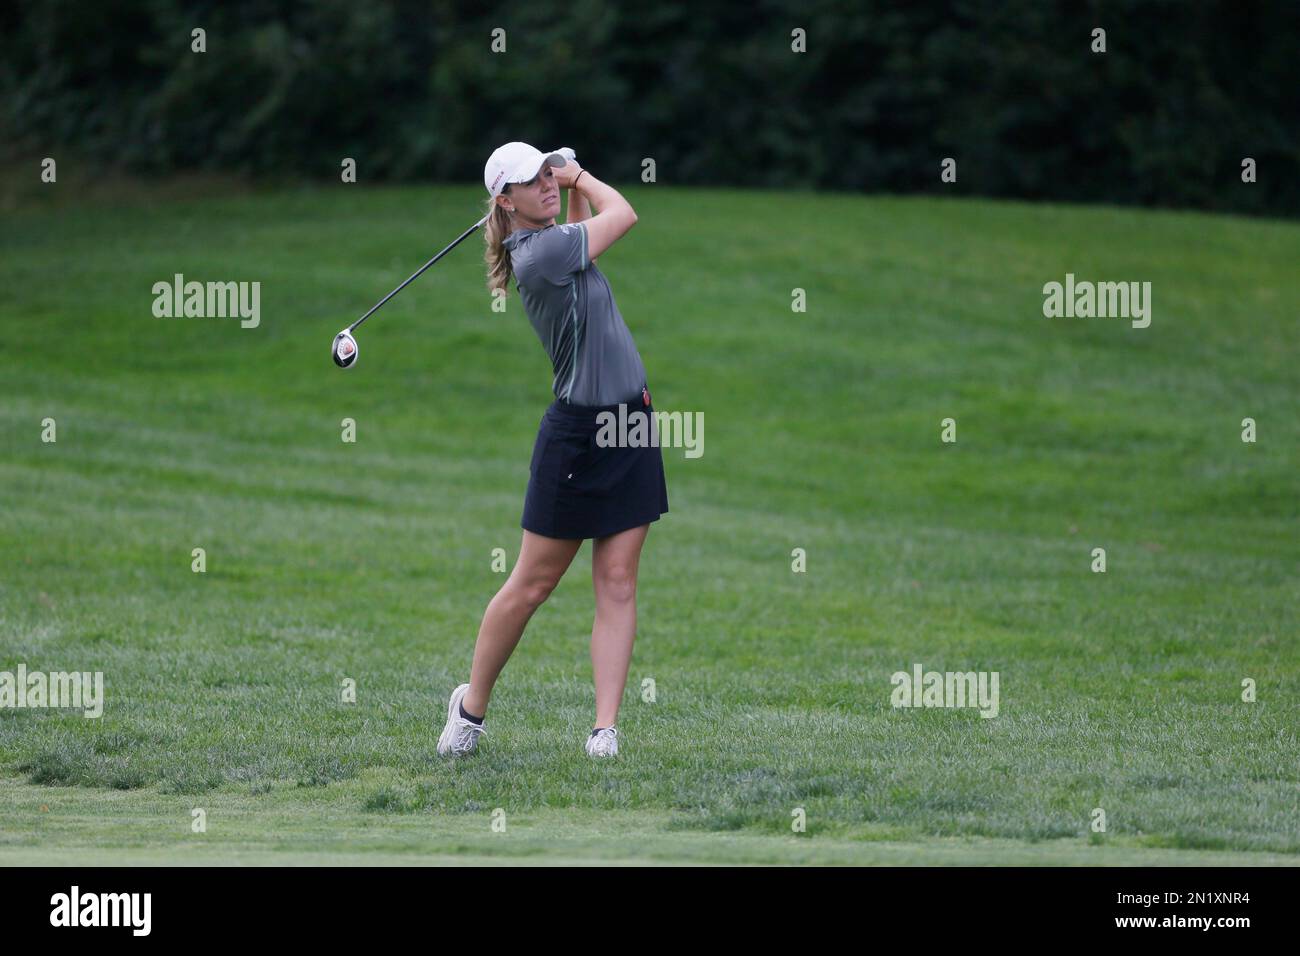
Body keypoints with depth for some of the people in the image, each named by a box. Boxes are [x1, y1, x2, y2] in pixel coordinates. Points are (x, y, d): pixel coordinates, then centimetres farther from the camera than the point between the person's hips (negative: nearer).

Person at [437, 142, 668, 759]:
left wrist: (573, 182, 18)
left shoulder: (552, 242, 9)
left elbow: (584, 235, 33)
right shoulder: (539, 253, -17)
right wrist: (580, 178, 6)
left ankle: (605, 729, -1)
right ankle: (472, 705, 20)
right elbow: (623, 214, -10)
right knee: (532, 584, 2)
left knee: (618, 584, 1)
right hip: (578, 431, -8)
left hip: (630, 427, 8)